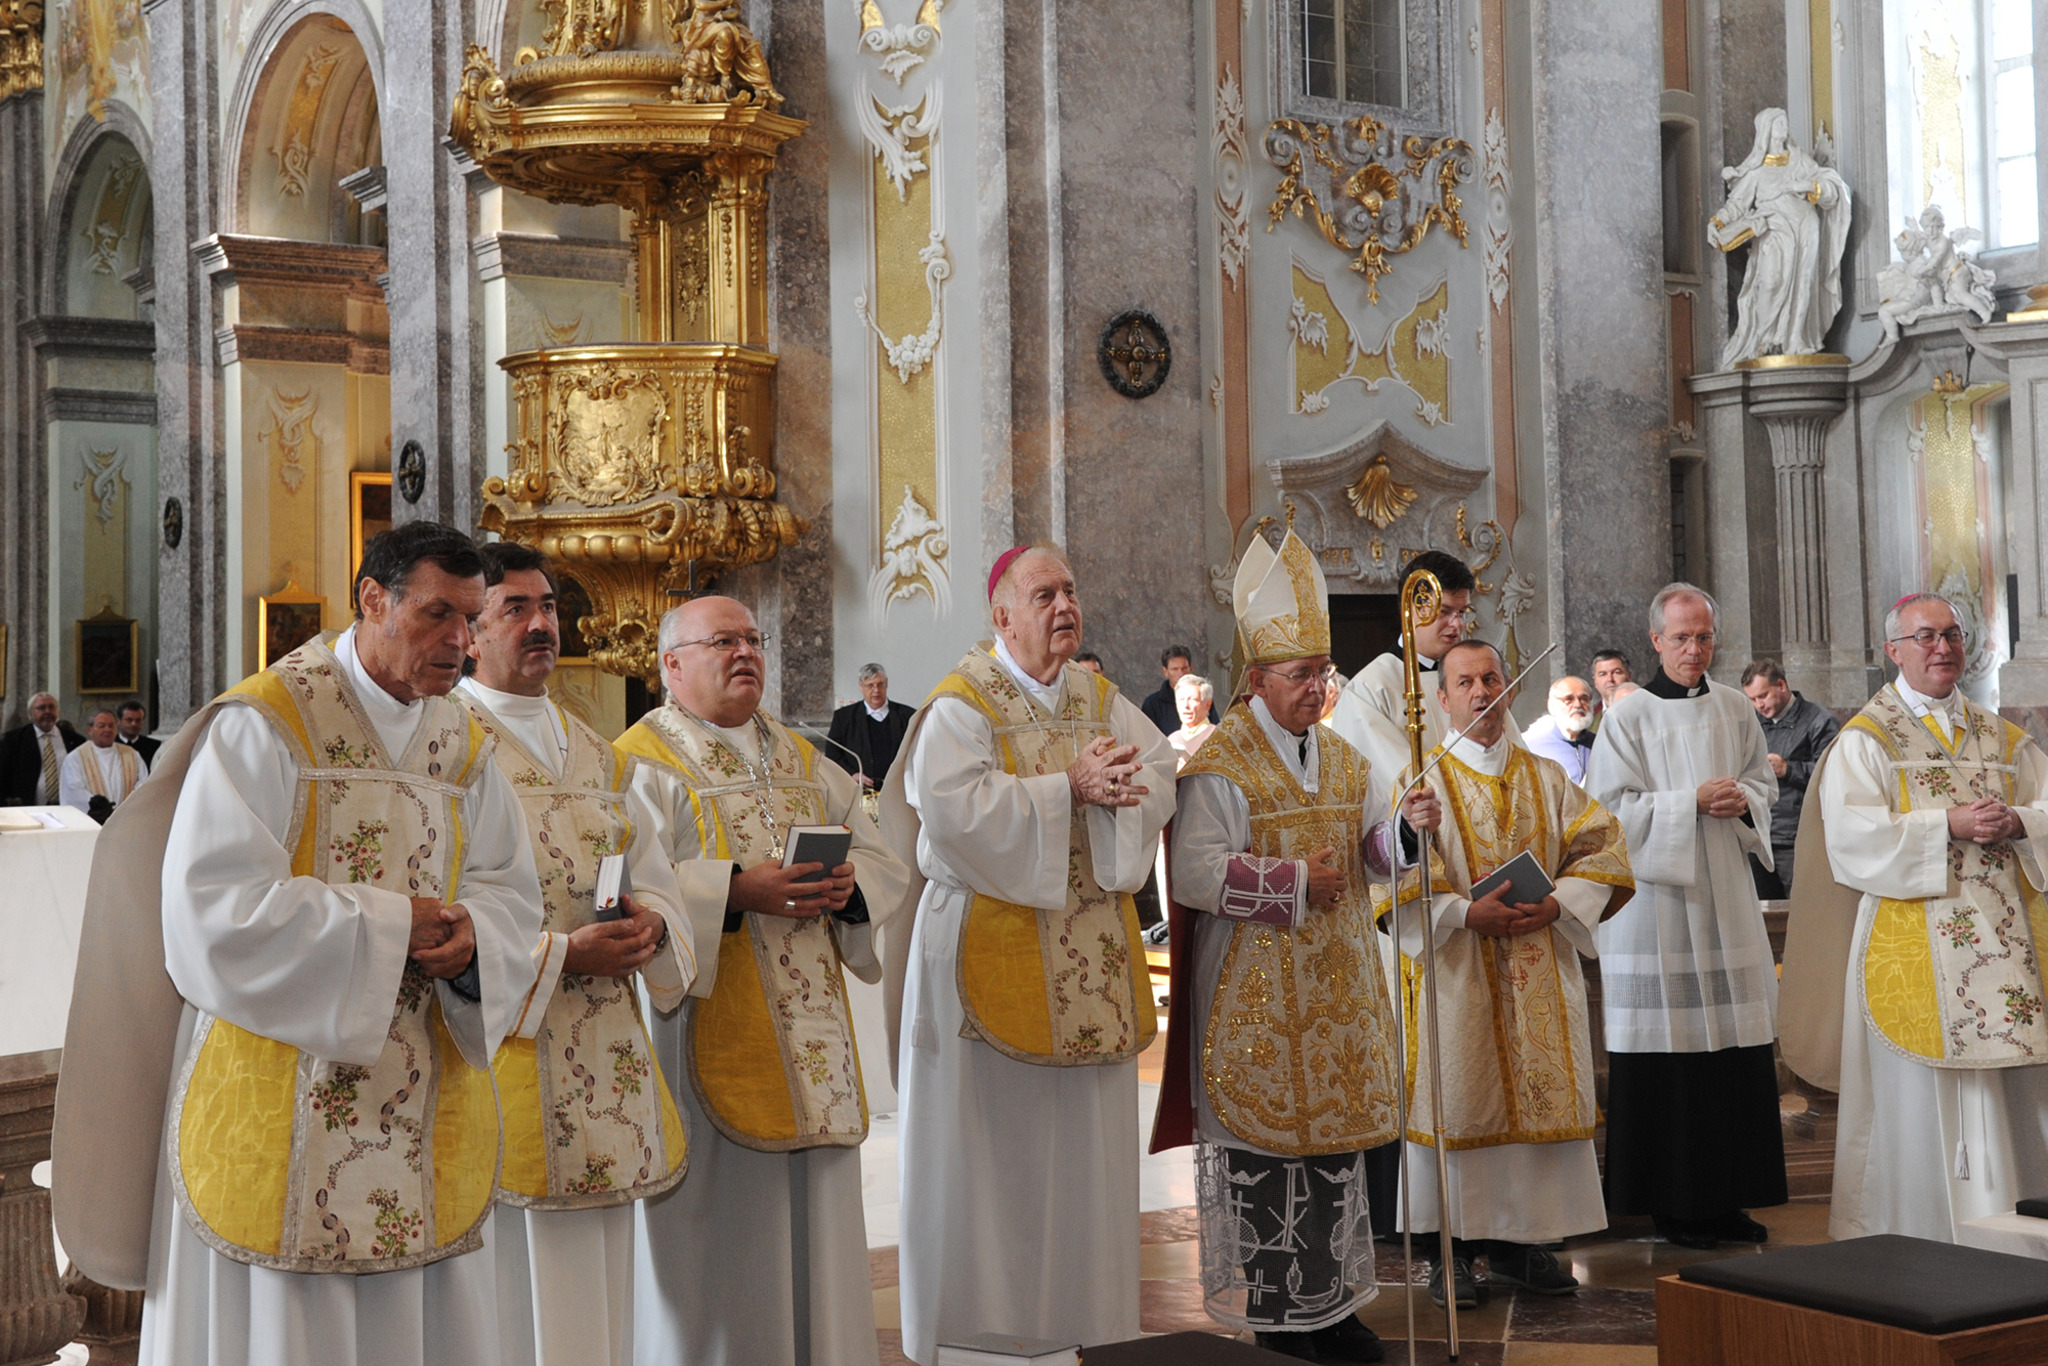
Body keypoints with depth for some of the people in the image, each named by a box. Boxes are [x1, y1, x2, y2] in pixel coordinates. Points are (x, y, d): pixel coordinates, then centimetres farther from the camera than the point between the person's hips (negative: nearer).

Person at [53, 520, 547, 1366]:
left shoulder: (462, 746, 10)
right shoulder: (263, 726, -11)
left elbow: (509, 892, 8)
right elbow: (214, 910, -19)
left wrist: (470, 934, -15)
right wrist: (388, 925, -18)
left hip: (423, 1100, 6)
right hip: (278, 1098, -5)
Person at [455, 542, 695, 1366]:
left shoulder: (593, 753, 16)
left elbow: (653, 878, 16)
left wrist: (649, 922, -7)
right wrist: (561, 953, -21)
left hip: (602, 1066, 7)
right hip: (503, 1044, -7)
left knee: (596, 1291, 13)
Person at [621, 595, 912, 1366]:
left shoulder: (802, 760, 17)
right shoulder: (646, 762, -3)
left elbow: (883, 864, 13)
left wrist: (847, 884, -9)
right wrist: (737, 891, -25)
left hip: (809, 1032, 6)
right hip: (709, 1032, -6)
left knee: (812, 1215, 10)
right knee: (721, 1219, -2)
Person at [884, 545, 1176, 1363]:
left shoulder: (1101, 700, 12)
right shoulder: (961, 704, -7)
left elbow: (1159, 779, 2)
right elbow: (954, 808, -21)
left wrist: (1109, 789, -18)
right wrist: (1066, 789, -19)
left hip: (1089, 950, 6)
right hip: (992, 946, -5)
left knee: (1078, 1134, 9)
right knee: (988, 1134, 0)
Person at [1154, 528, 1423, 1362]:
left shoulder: (1342, 758, 13)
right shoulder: (1221, 766, -9)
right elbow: (1196, 872, -17)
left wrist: (1409, 823, -11)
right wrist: (1292, 882, -18)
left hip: (1335, 990, 7)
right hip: (1256, 992, -6)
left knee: (1333, 1135, 10)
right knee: (1264, 1141, -3)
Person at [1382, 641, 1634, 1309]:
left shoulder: (1547, 776, 13)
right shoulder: (1423, 780, 3)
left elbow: (1600, 848, 6)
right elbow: (1402, 877, -6)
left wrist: (1556, 905, -10)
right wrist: (1468, 913, -19)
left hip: (1541, 971, 3)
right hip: (1457, 971, -3)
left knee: (1541, 1095, 2)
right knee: (1459, 1098, -4)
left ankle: (1519, 1242, 13)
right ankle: (1453, 1250, 4)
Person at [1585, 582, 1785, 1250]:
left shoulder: (1735, 709, 11)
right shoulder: (1628, 717, -3)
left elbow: (1764, 781, 18)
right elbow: (1612, 807, -8)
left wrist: (1743, 800, -4)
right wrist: (1692, 802, -16)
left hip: (1725, 897, 5)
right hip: (1656, 900, -5)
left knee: (1736, 1048, 4)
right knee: (1668, 1048, -4)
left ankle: (1728, 1196, 13)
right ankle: (1674, 1201, 6)